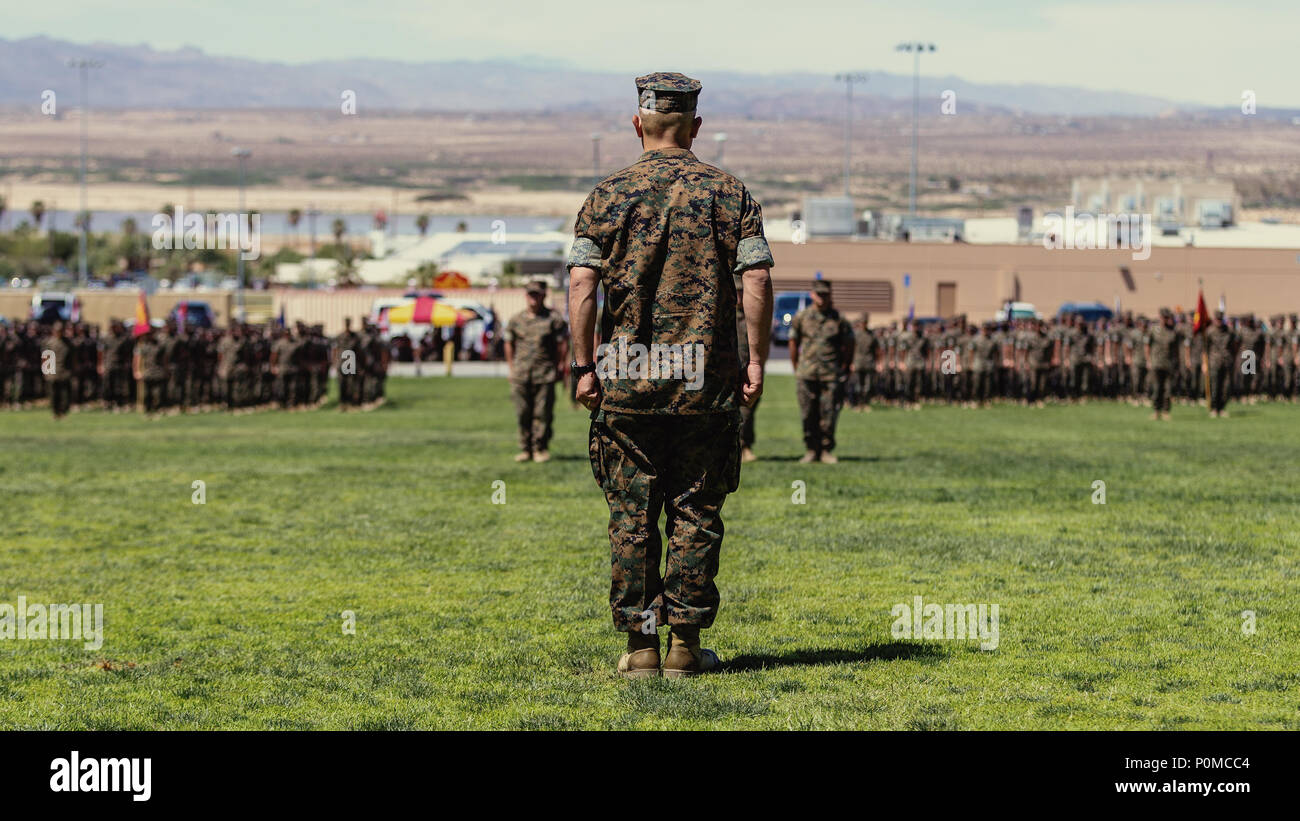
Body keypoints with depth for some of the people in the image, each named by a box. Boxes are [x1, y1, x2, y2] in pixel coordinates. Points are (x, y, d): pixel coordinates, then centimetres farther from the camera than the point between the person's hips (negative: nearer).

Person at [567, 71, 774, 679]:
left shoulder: (609, 195, 2)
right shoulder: (728, 194, 2)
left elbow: (581, 283, -7)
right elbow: (757, 279, -7)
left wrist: (583, 365, -4)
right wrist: (757, 361, -2)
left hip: (627, 378, 0)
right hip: (706, 379, 0)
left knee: (632, 515, 5)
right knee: (696, 513, 6)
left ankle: (641, 645, 5)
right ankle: (686, 644, 6)